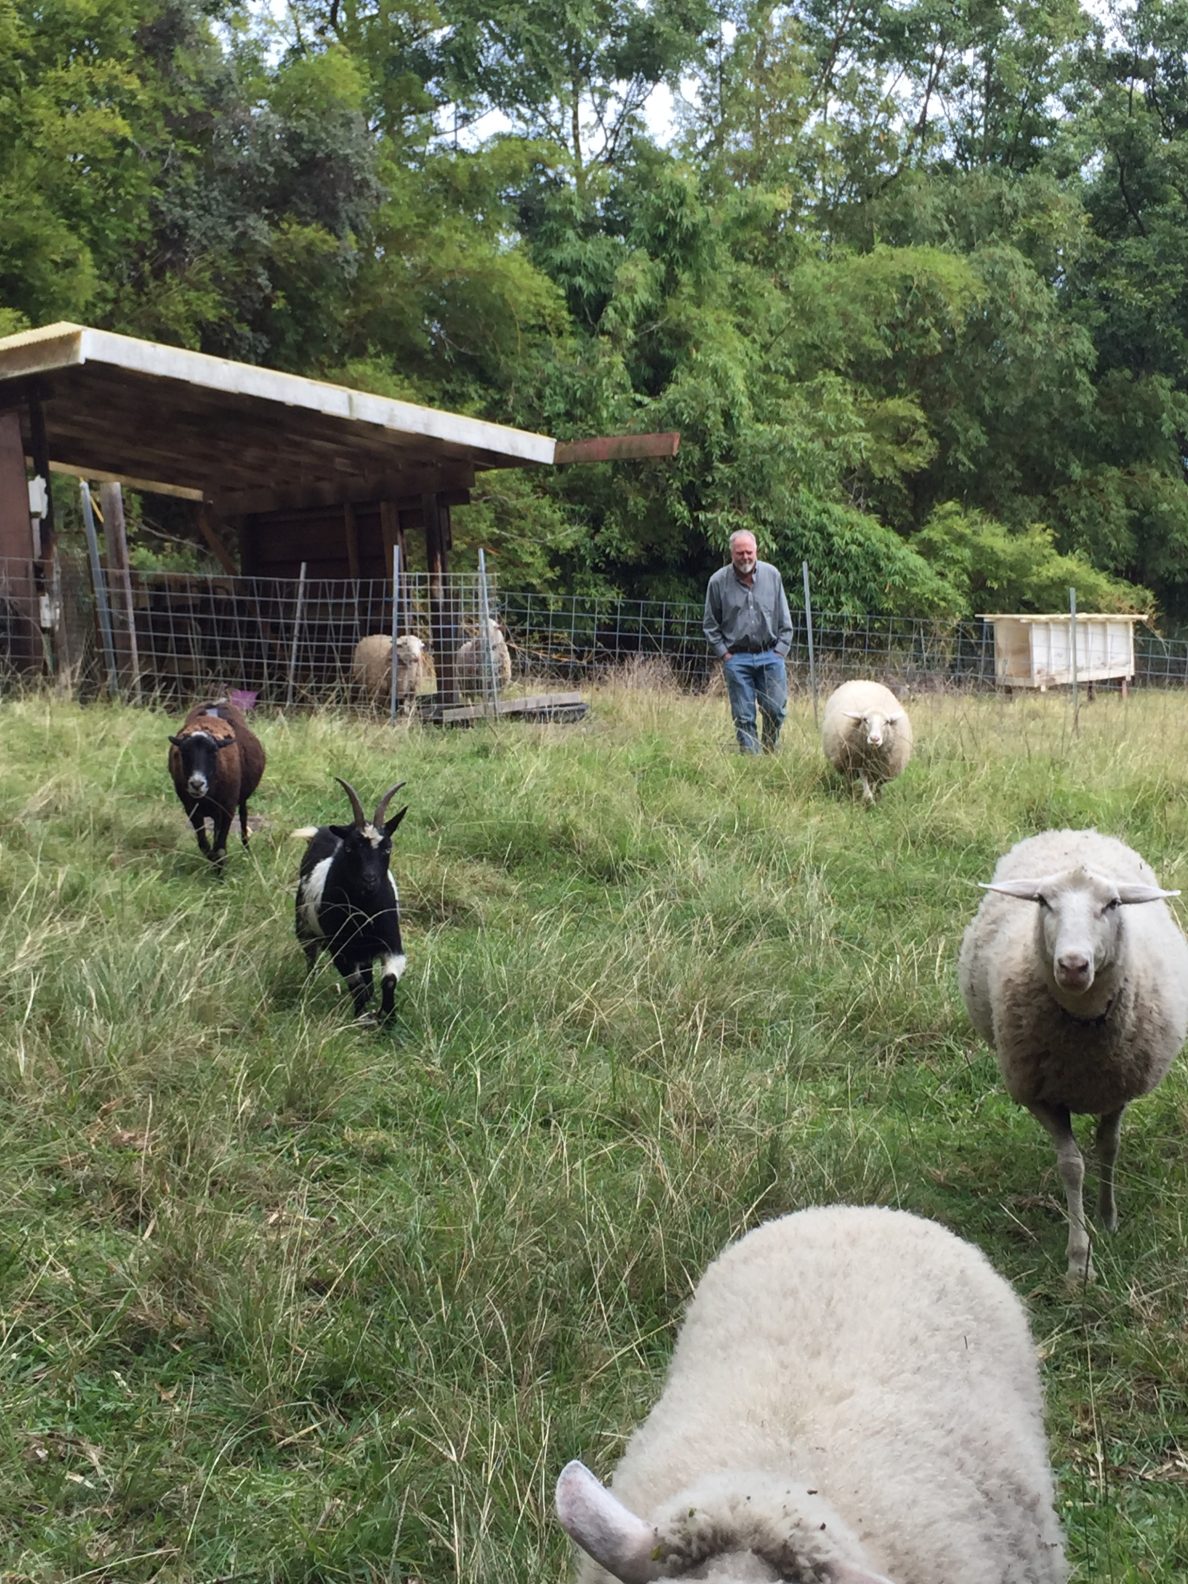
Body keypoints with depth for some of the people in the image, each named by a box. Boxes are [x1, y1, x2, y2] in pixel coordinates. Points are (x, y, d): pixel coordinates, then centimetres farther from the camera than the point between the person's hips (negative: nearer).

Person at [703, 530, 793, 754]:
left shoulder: (772, 575, 4)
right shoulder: (718, 581, -1)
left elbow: (784, 619, 9)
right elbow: (711, 625, 6)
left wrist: (781, 649, 2)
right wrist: (724, 654, 0)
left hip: (770, 655, 1)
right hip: (736, 658, -1)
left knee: (776, 710, -2)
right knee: (743, 717, 0)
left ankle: (770, 754, 19)